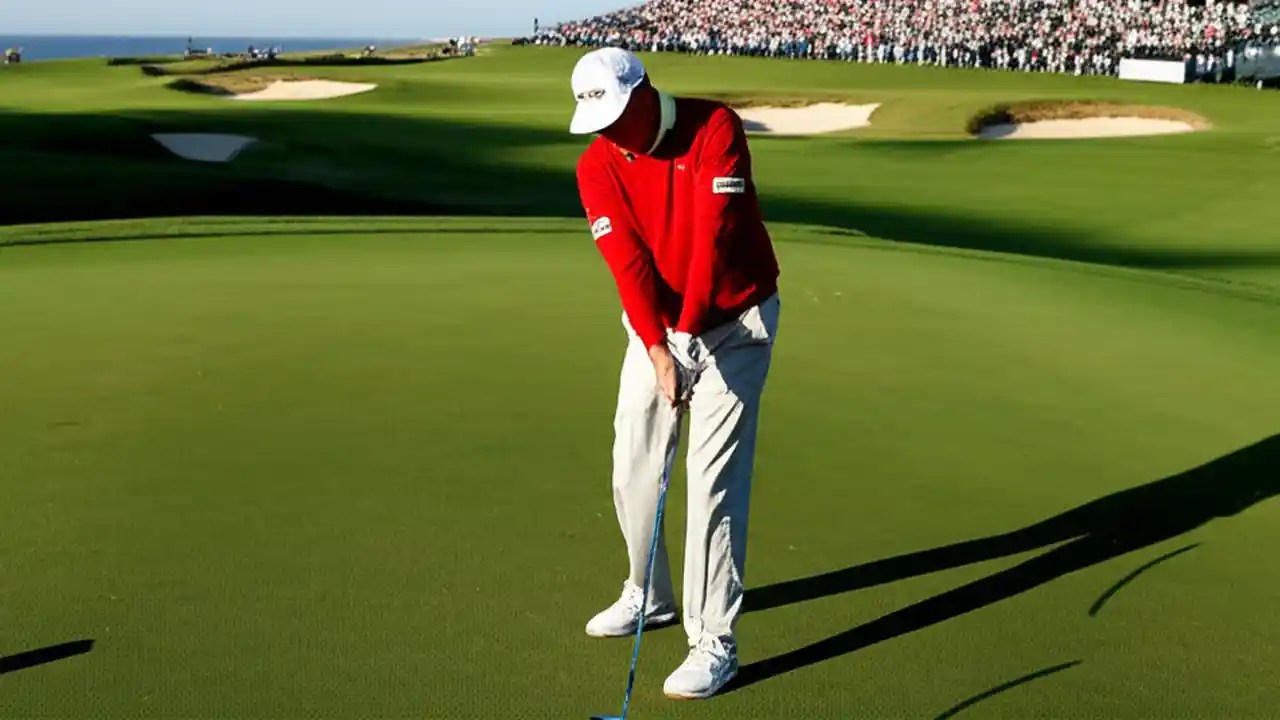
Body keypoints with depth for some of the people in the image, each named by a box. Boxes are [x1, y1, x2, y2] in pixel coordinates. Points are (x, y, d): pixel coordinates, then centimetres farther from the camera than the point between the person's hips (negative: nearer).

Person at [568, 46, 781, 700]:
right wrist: (656, 349, -28)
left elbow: (713, 237, -25)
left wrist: (687, 335, -30)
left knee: (714, 480, -10)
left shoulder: (716, 129, -18)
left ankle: (714, 642, -4)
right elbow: (628, 263, -16)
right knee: (632, 469, 8)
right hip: (654, 327, 5)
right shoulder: (597, 167, -7)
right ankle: (650, 597, 31)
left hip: (734, 322, -5)